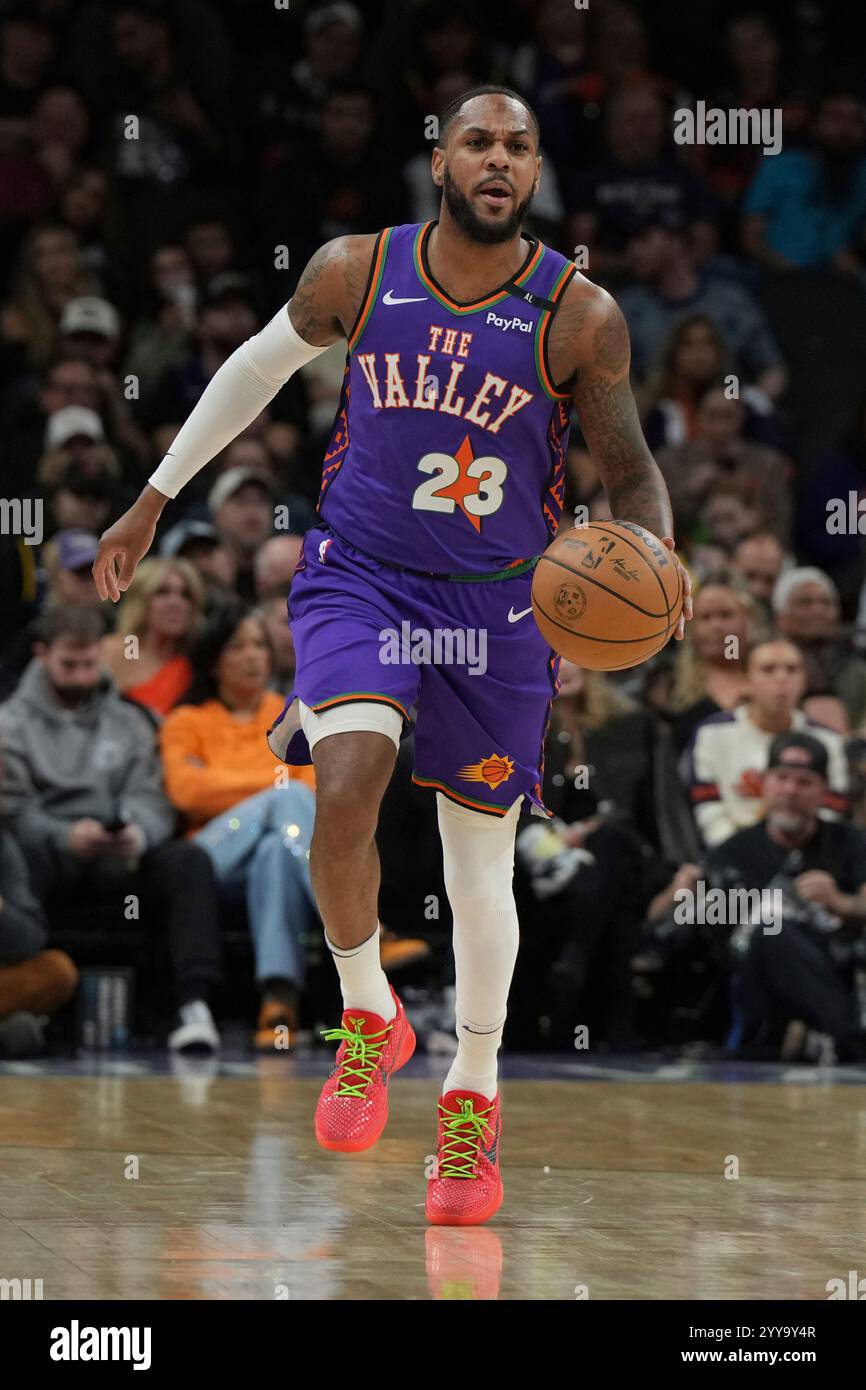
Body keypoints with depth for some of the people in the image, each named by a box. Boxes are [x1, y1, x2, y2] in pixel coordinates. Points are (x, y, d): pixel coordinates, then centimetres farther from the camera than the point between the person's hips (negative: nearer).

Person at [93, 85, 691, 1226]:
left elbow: (631, 468, -2)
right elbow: (257, 370, 10)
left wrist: (651, 551, -26)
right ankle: (368, 1019, 0)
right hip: (360, 575, 0)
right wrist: (153, 501, 15)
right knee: (344, 789, -25)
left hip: (499, 600, 0)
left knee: (482, 860, 8)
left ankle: (474, 1092, 29)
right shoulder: (356, 272, -8)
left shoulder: (579, 316, -11)